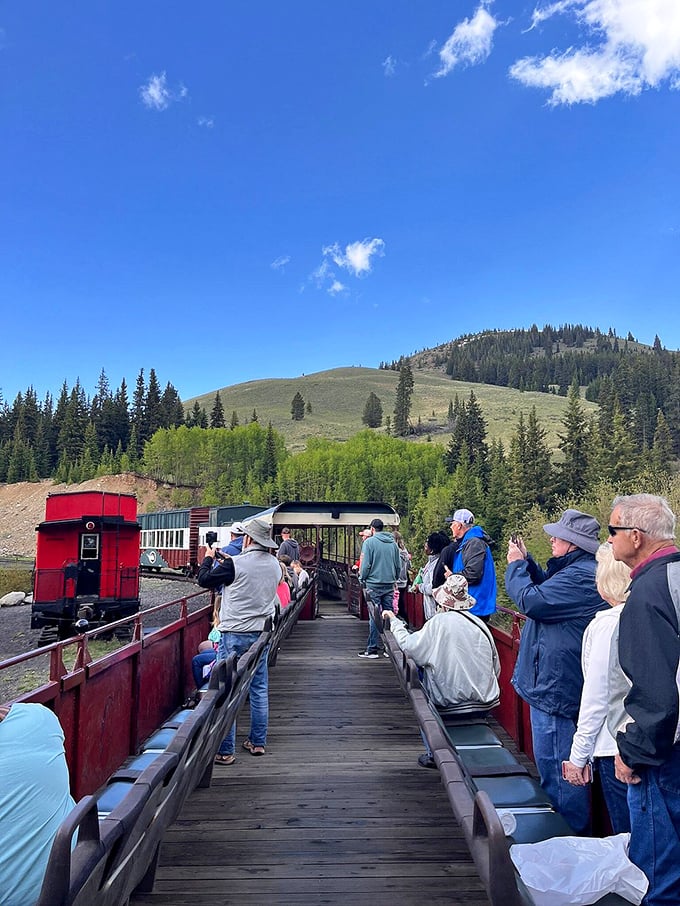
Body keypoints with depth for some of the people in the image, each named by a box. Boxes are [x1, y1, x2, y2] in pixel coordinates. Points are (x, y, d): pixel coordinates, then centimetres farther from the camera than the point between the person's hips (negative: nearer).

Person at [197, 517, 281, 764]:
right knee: (259, 689, 15)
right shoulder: (275, 565, 2)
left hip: (235, 635, -6)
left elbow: (204, 580, -3)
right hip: (262, 633, 6)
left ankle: (224, 751, 7)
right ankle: (258, 742, 25)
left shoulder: (235, 564, -16)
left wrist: (208, 558, 14)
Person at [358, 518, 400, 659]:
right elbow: (398, 565, 10)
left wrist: (362, 579, 4)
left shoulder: (369, 542, -8)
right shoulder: (393, 543, 8)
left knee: (374, 617, -1)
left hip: (374, 585, -4)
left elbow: (365, 564, -11)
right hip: (389, 585, 4)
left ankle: (372, 649, 3)